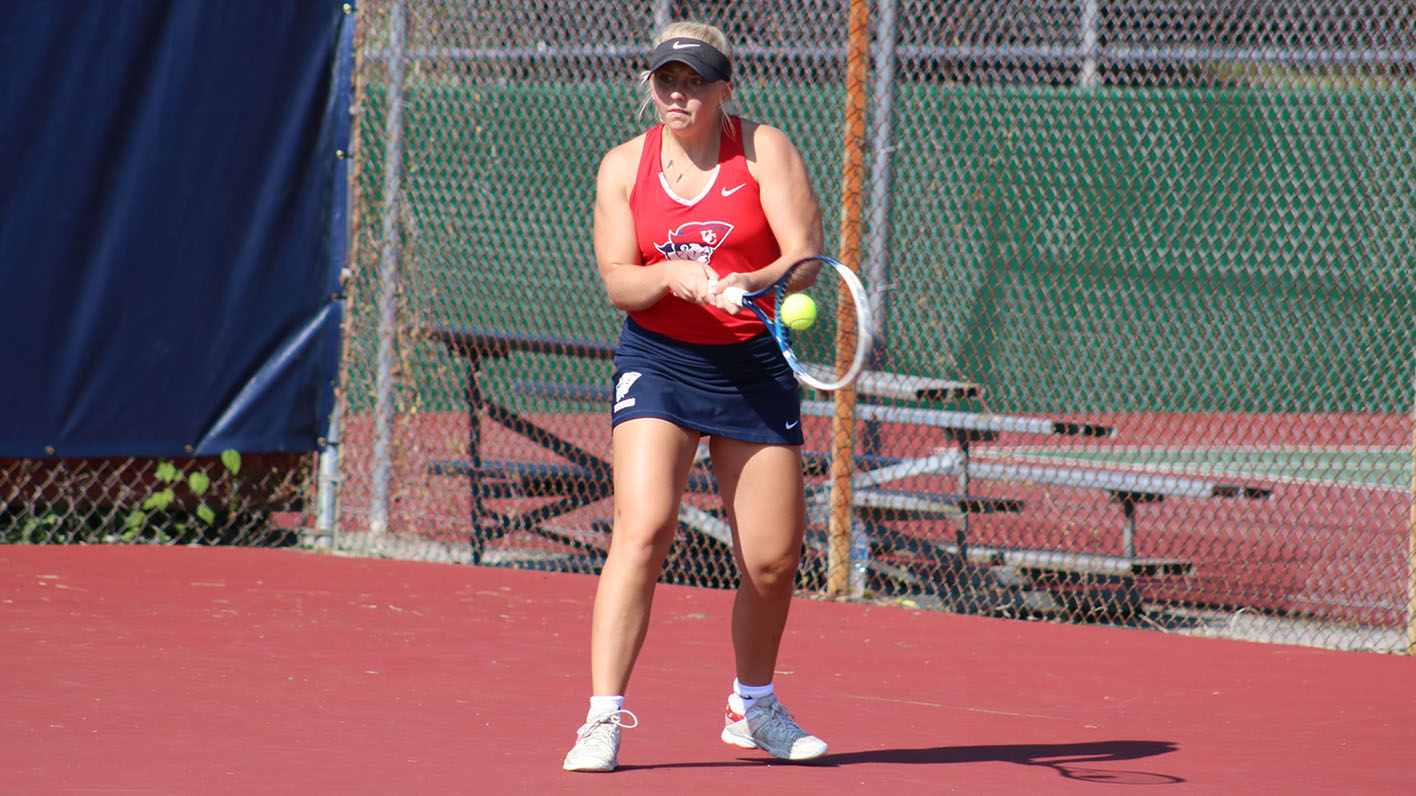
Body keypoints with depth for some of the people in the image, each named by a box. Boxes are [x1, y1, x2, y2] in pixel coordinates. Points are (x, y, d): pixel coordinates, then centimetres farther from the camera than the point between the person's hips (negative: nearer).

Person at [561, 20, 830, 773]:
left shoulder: (763, 149, -3)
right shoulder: (624, 165, 2)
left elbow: (805, 253, -11)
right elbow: (617, 280, -3)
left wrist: (752, 281, -31)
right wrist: (673, 274, -24)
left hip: (754, 366, 1)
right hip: (658, 363, -1)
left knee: (772, 558, 4)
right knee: (643, 529, -20)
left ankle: (753, 706, 30)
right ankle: (603, 720, -20)